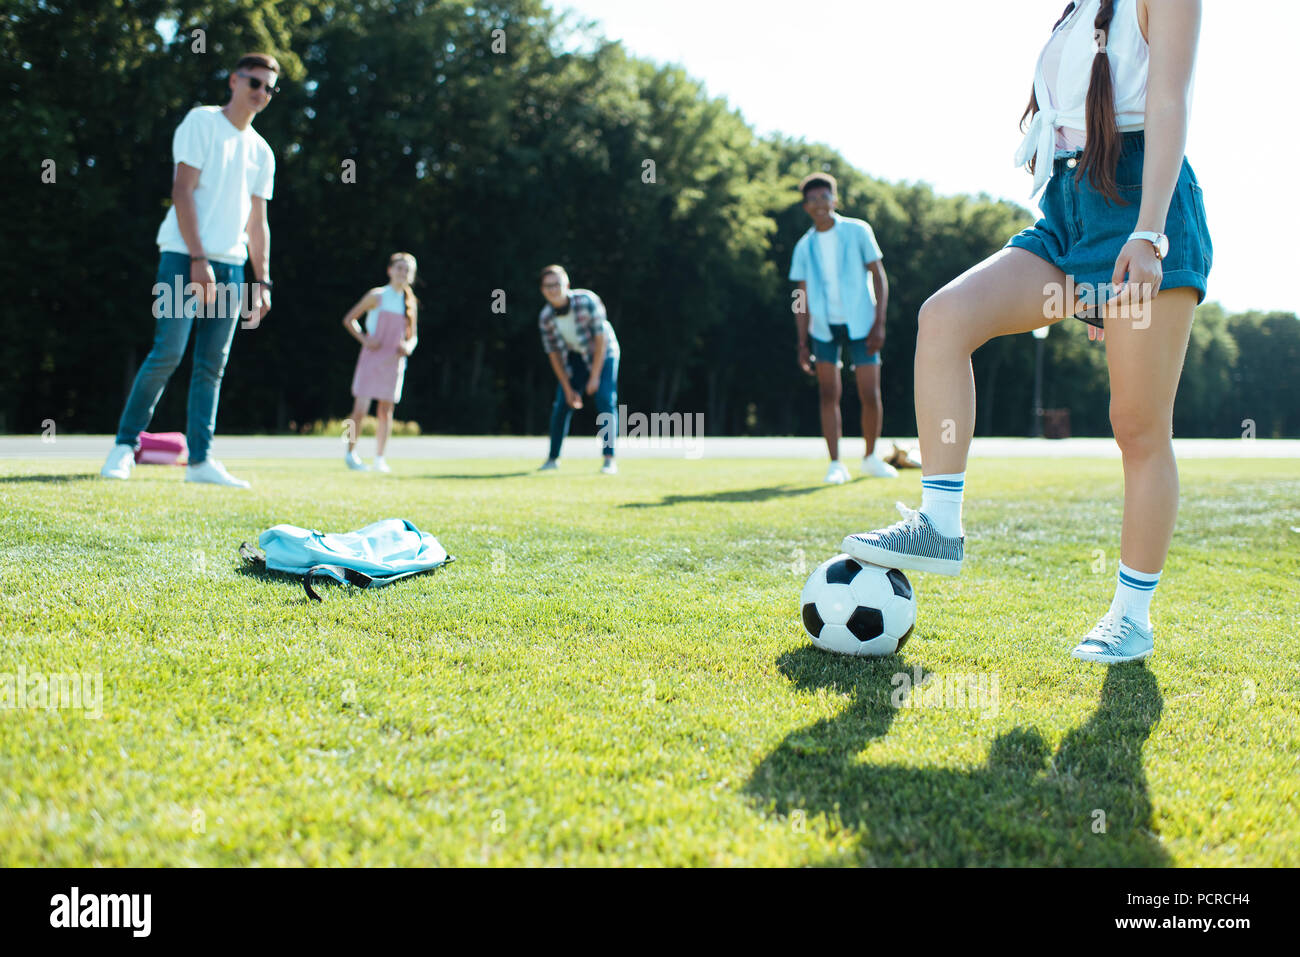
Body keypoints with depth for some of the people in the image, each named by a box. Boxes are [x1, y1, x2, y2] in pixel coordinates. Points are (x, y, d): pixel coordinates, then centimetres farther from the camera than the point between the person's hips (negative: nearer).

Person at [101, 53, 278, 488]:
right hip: (185, 256, -6)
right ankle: (125, 444, -2)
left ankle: (200, 460, 4)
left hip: (231, 265, 6)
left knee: (212, 366, 2)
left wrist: (262, 281, 11)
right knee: (168, 352, -13)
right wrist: (198, 260, -17)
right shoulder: (202, 122, 1)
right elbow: (182, 191, -8)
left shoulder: (262, 152, 19)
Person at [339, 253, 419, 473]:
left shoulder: (410, 303, 10)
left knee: (386, 411, 4)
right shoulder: (377, 296, -2)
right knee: (361, 407, -8)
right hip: (372, 357, -4)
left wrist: (408, 346, -4)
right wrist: (364, 339, -10)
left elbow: (413, 336, 18)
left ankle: (379, 459, 11)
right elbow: (349, 319, 2)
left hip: (394, 361, 4)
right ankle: (350, 453, 5)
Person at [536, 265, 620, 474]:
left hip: (603, 354, -3)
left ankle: (609, 459, -19)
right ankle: (553, 458, 14)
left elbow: (601, 338, -22)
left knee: (605, 401, -18)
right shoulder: (546, 318, -16)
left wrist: (595, 376, -22)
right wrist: (568, 388, -8)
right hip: (575, 357, 4)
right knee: (561, 405, -2)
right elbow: (554, 354, -6)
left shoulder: (587, 300, -27)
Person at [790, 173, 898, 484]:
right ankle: (835, 464, 2)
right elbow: (803, 297, 9)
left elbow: (879, 276, 0)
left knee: (870, 396, -4)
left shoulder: (858, 231, 0)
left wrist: (879, 323, -9)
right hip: (824, 327, 2)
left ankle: (871, 458, 16)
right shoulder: (804, 247, 6)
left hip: (860, 324, -2)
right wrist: (802, 343, 3)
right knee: (829, 396, -4)